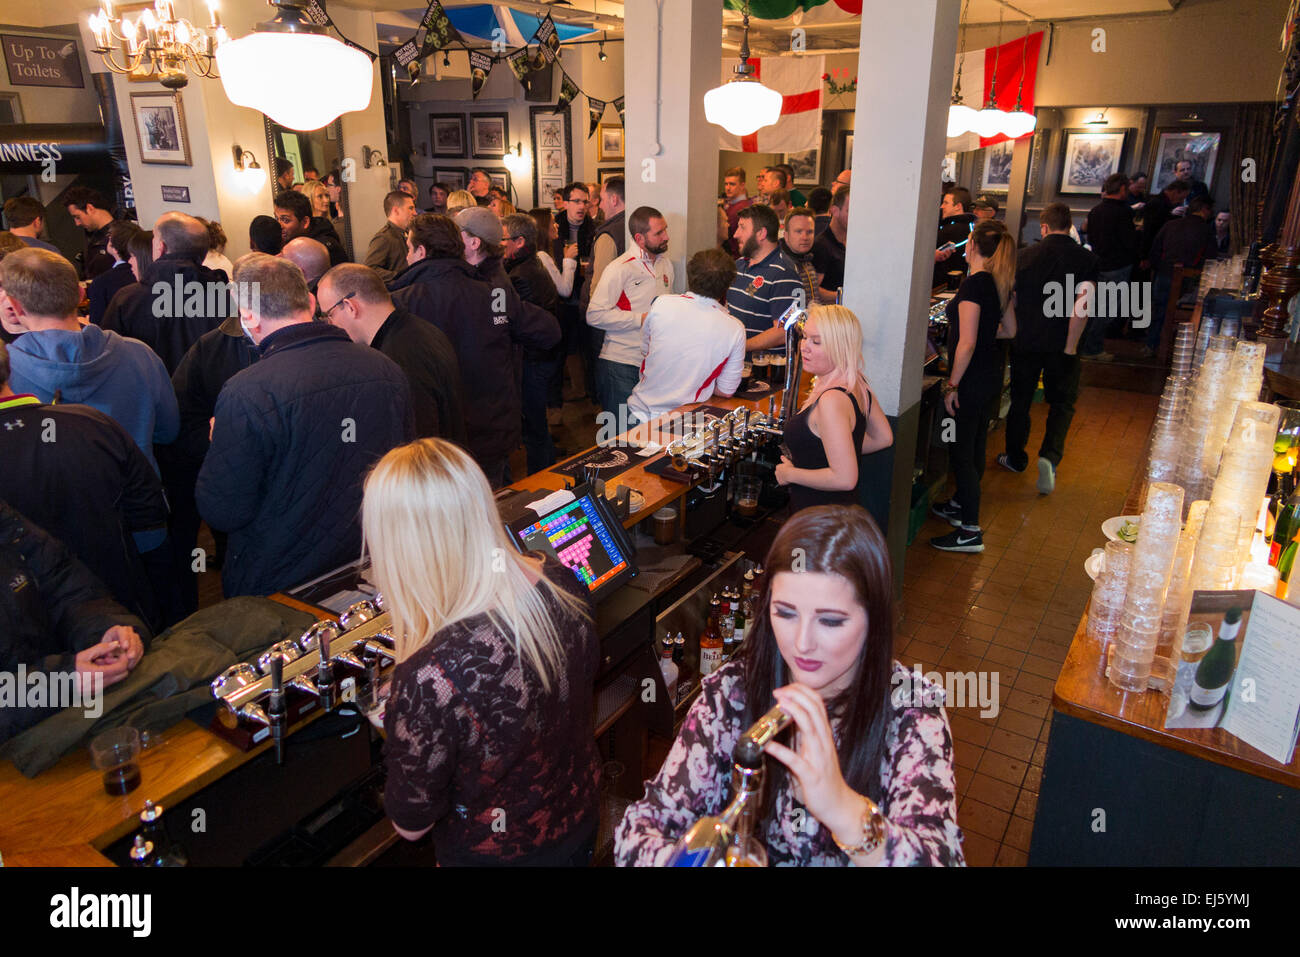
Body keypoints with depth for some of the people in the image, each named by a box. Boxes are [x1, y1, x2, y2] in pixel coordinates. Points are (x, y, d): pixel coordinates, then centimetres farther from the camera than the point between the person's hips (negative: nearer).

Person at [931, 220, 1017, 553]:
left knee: (961, 451, -2)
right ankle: (960, 505, 39)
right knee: (975, 444, 21)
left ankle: (970, 531, 4)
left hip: (972, 379, -9)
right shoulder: (999, 283, 6)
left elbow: (967, 343, -24)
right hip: (992, 374, 9)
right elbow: (1009, 329, 17)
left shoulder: (973, 284, -20)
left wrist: (952, 384, -18)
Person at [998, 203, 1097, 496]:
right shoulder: (1087, 259, -6)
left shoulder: (1026, 255, 1)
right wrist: (1070, 346, -12)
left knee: (1020, 400, 15)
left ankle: (1015, 458, 28)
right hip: (1060, 345, -2)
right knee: (1062, 403, 12)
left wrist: (1015, 333, 18)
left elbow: (1012, 299, 5)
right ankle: (1050, 456, -9)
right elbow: (1082, 306, -16)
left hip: (1025, 341, 2)